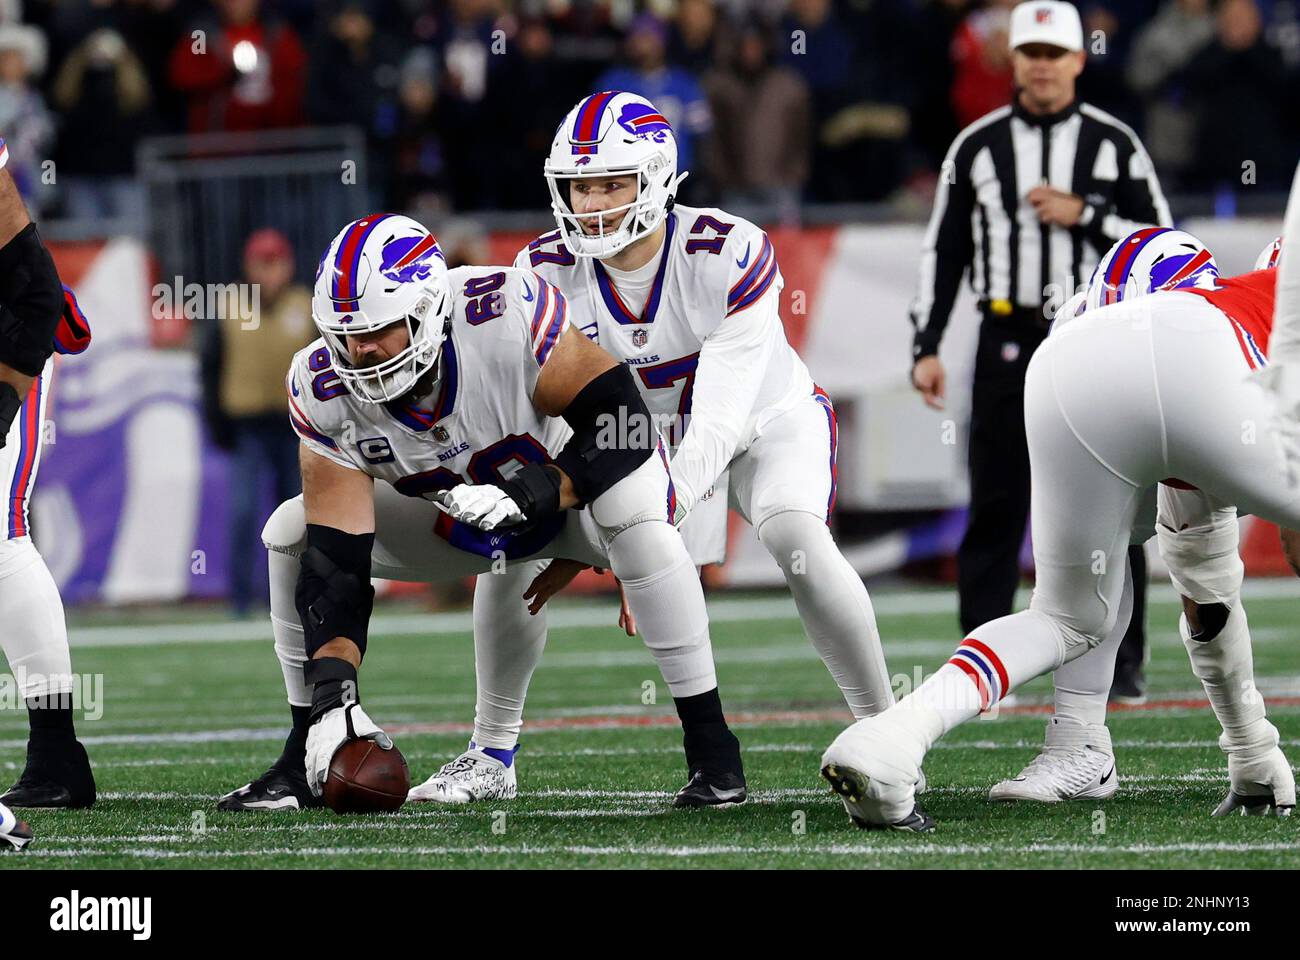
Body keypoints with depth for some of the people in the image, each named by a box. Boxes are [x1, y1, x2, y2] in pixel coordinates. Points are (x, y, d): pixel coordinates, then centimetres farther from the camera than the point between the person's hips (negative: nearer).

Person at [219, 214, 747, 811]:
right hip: (457, 510, 4)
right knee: (293, 535, -9)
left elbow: (622, 423, -29)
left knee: (636, 516, -37)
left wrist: (530, 496, -42)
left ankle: (710, 748, -25)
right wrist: (333, 695, -36)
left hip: (567, 482, -4)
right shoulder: (325, 392, -25)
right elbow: (337, 561, -25)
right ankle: (308, 759, 3)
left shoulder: (505, 318, -37)